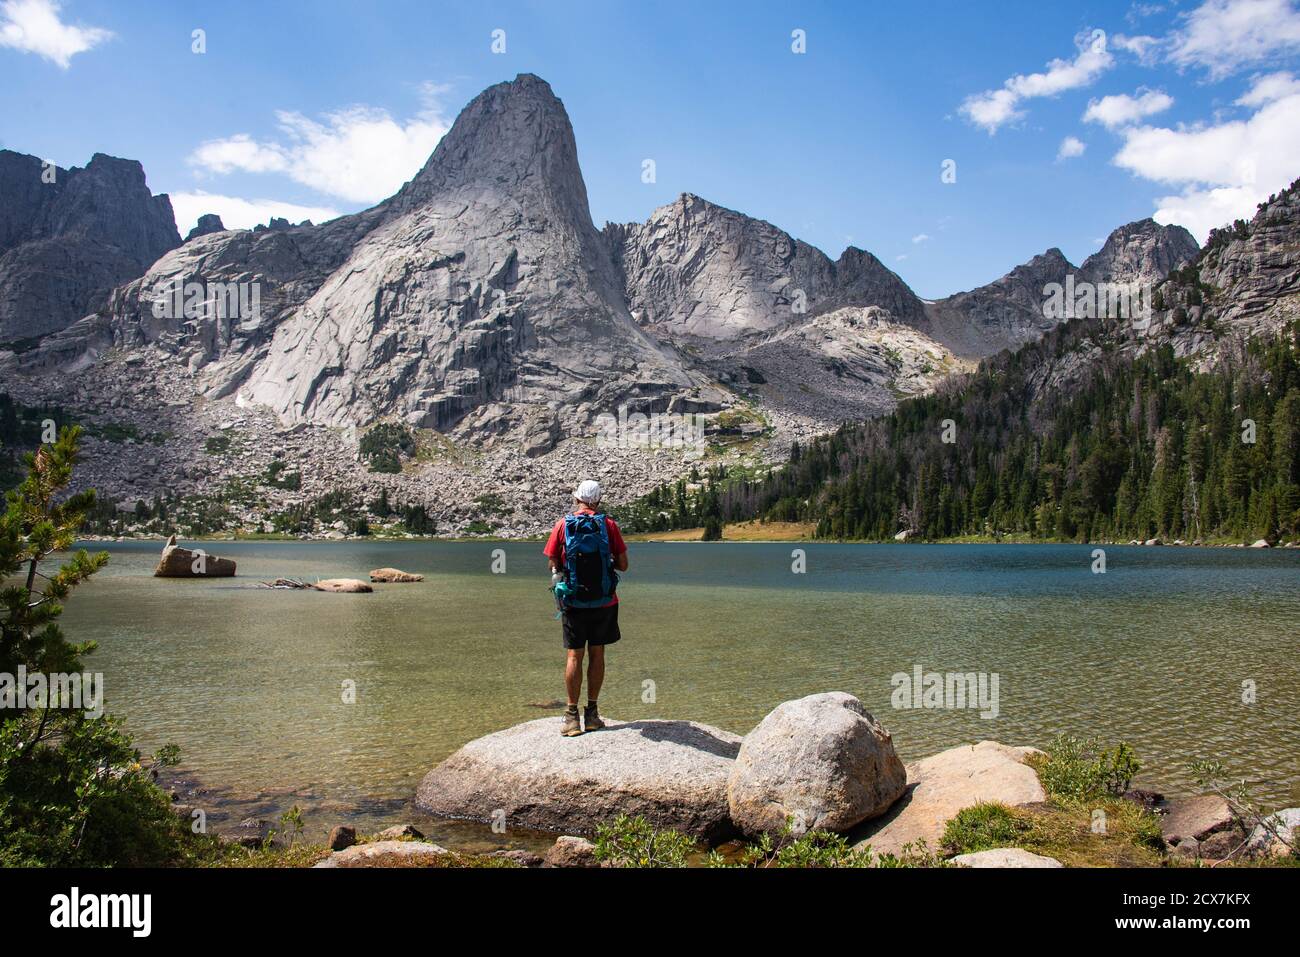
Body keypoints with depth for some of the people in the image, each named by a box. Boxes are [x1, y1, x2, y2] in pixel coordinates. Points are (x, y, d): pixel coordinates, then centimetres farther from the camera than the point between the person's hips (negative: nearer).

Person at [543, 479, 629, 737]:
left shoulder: (562, 525, -3)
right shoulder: (609, 525, -3)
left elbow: (553, 565, 3)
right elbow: (623, 565, 0)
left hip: (573, 602, 0)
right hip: (604, 601, 0)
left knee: (574, 656, 5)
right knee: (597, 653, 9)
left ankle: (571, 716, 5)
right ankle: (591, 713, 14)